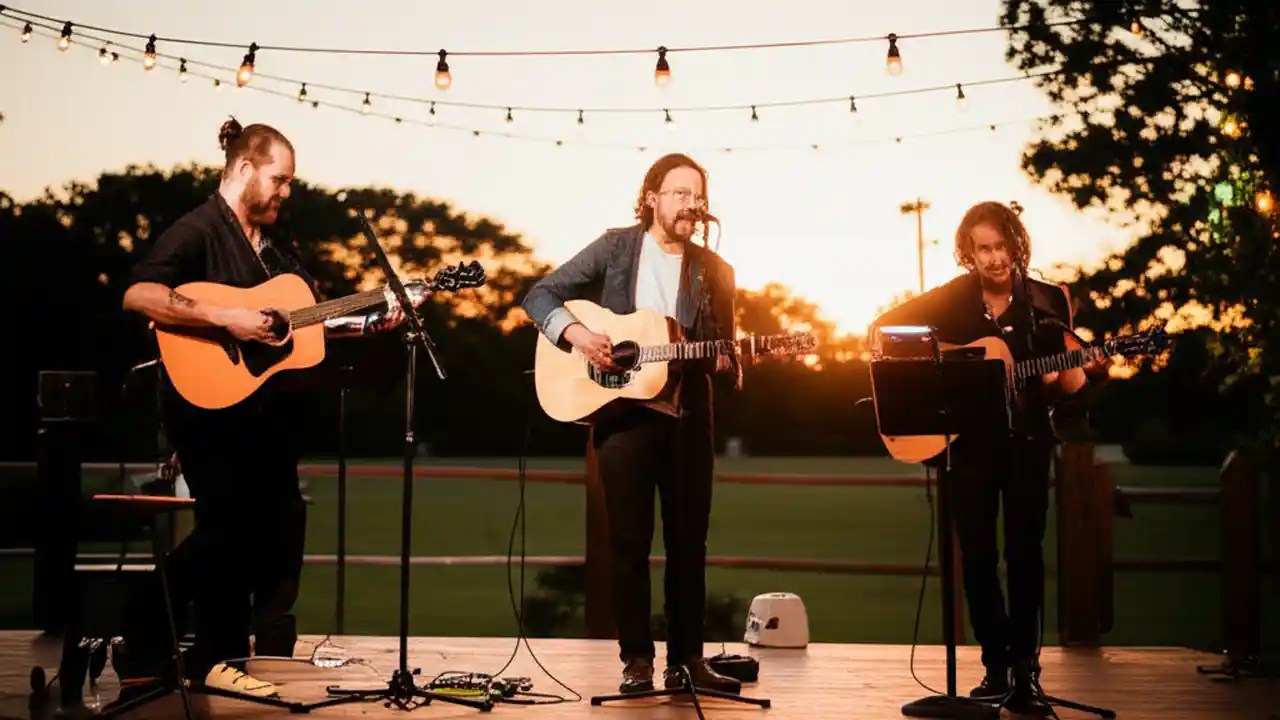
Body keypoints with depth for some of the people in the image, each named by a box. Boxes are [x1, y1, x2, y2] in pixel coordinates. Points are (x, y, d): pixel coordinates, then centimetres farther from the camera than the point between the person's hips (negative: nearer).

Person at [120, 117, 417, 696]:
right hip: (209, 404, -8)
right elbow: (137, 296, -24)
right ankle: (215, 659, 8)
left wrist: (373, 322, 2)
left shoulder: (275, 246, 14)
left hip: (268, 406, 8)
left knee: (278, 523, 12)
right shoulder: (197, 230, -11)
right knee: (230, 528, -5)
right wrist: (225, 318, -28)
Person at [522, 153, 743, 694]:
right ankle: (637, 660, 9)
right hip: (623, 410, -2)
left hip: (689, 416, 3)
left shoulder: (714, 270, 8)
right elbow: (540, 296, 0)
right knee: (629, 541, 1)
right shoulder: (616, 248, 2)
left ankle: (687, 658, 15)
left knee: (689, 542, 6)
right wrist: (576, 333, -17)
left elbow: (724, 352, 10)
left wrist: (729, 361, -13)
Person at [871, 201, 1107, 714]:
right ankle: (996, 666, 15)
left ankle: (1026, 672, 4)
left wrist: (1086, 372, -20)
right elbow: (883, 326, 2)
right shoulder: (950, 299, 1)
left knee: (1025, 553, -2)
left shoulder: (1048, 301, 1)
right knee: (977, 556, 3)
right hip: (968, 442, 1)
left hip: (1027, 441, -1)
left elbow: (1063, 381, 2)